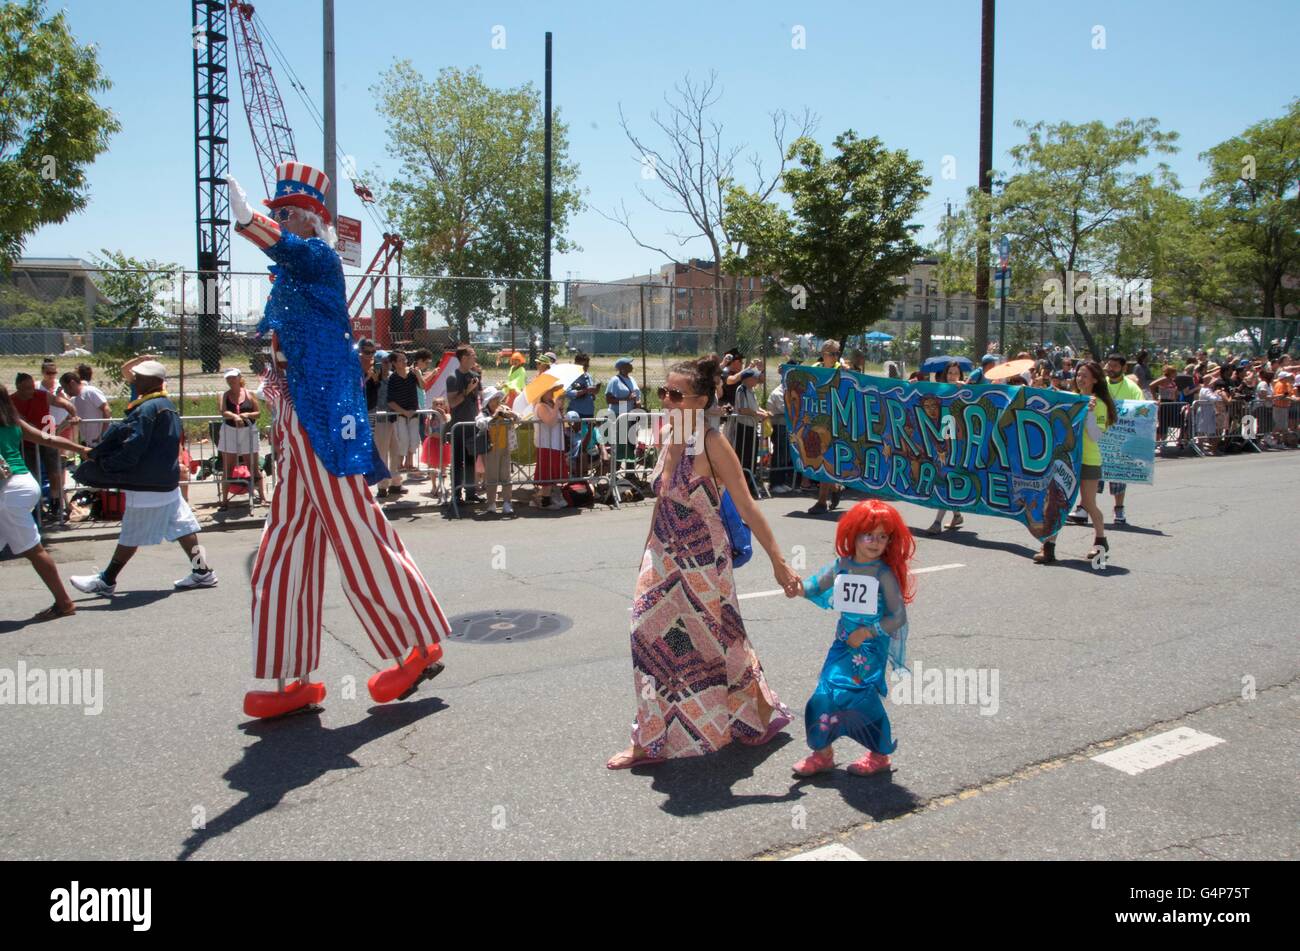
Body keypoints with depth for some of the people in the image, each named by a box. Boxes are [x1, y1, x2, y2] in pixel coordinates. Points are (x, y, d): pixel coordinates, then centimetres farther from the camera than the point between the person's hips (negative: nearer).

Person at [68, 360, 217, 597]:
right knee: (182, 526, 10)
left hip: (148, 487, -9)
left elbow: (131, 450, -21)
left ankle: (106, 581, 13)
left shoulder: (148, 409, -17)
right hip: (167, 481, 9)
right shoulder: (168, 406, 13)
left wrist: (101, 464, -11)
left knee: (131, 536, 2)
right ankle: (202, 571, 12)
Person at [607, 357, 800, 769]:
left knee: (720, 641, 8)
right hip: (664, 556, 6)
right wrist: (650, 546, 19)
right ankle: (651, 742, 21)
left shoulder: (712, 444, -18)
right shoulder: (665, 434, 2)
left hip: (703, 560, -6)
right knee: (652, 639, 6)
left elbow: (747, 508, -18)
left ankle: (763, 714, 33)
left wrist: (778, 561, -19)